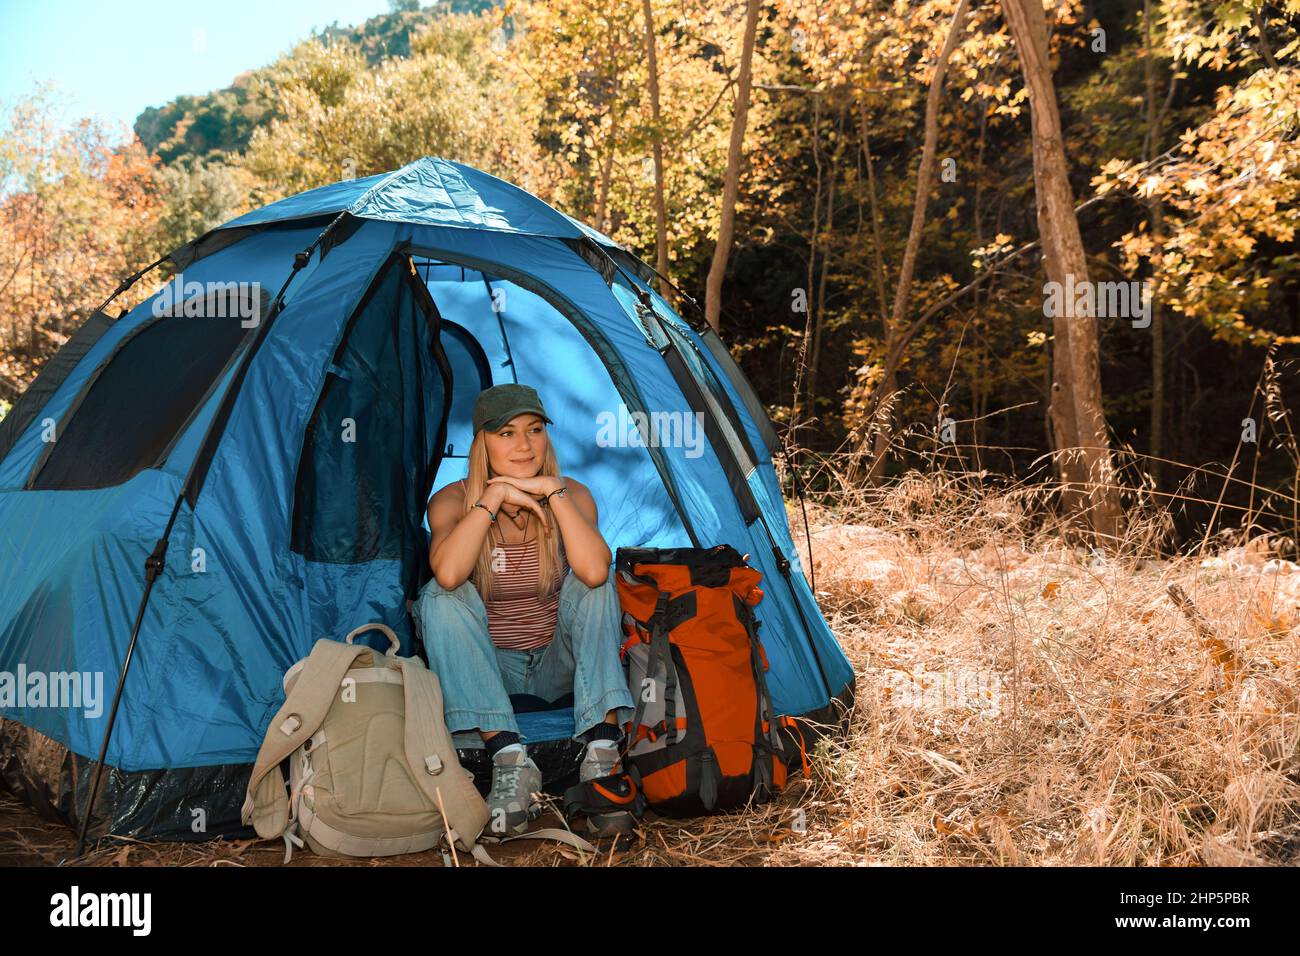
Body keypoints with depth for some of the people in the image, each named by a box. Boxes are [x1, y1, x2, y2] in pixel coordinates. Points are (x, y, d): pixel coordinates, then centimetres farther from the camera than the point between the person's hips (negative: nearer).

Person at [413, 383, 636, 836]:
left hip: (559, 663, 0)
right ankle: (510, 760, -35)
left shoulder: (572, 495, -9)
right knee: (440, 598, -27)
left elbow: (594, 571, -31)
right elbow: (447, 574, -35)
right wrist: (494, 497, -33)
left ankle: (601, 750, -34)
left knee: (595, 585, -26)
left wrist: (554, 491, -31)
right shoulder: (452, 501, -11)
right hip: (489, 666, 0)